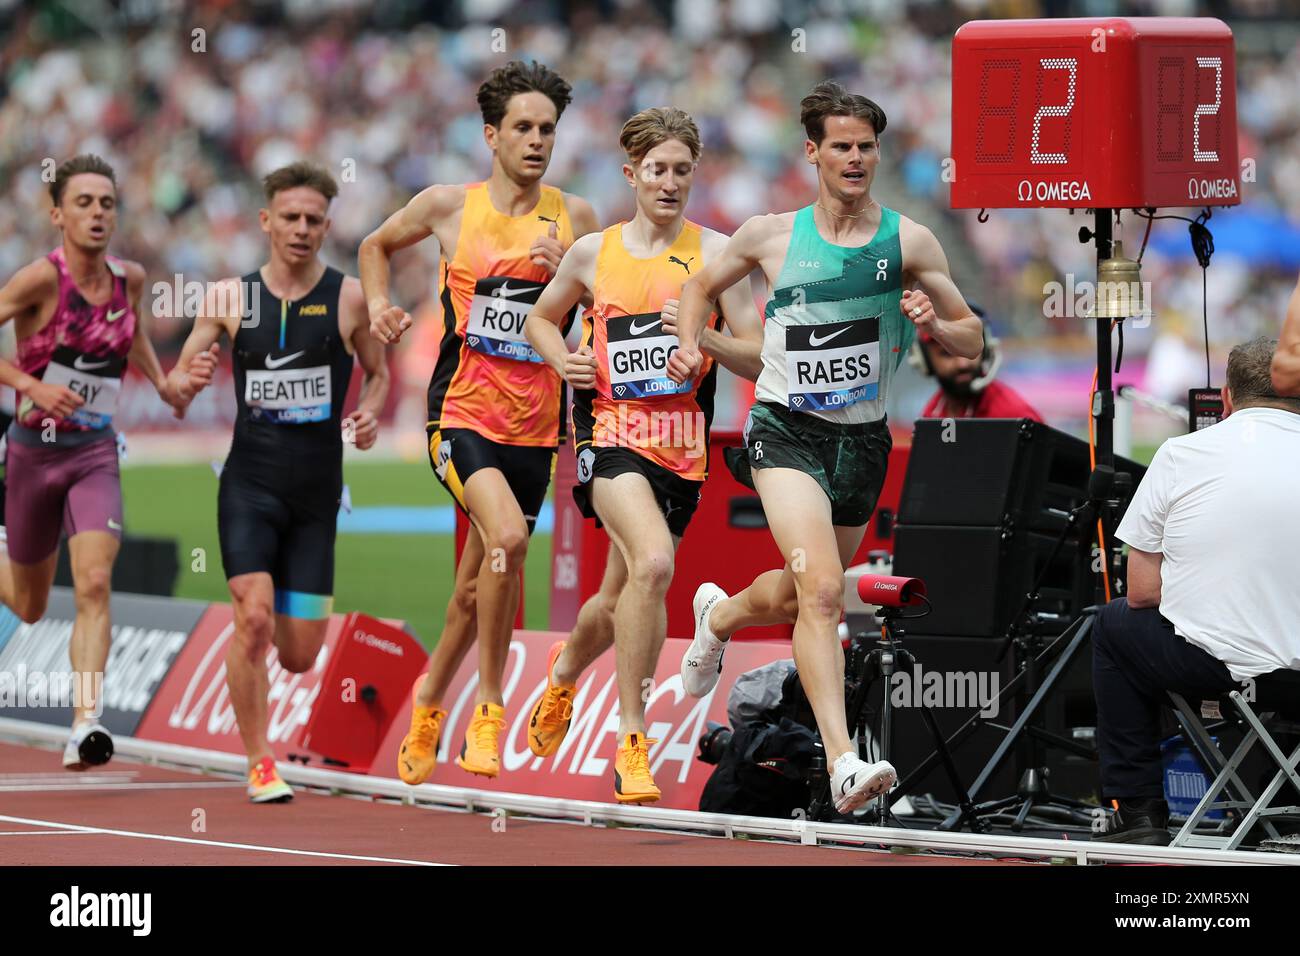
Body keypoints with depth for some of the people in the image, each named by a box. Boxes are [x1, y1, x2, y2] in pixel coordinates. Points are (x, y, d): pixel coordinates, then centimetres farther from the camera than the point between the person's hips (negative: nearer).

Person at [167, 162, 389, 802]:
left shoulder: (348, 299, 1)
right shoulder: (230, 298, 2)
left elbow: (378, 374, 14)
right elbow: (178, 382, 5)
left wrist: (369, 416, -7)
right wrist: (188, 382, -19)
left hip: (317, 491, 1)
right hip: (250, 481, -1)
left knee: (299, 657, 2)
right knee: (253, 617, -20)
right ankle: (259, 765, -7)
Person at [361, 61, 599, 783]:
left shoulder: (573, 218, 5)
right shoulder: (449, 207, 1)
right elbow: (376, 245, 20)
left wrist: (567, 271, -10)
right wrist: (377, 306, 4)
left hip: (534, 426, 3)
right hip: (461, 415, -3)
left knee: (476, 588, 11)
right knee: (508, 535, -28)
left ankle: (427, 708, 34)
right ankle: (489, 710, -16)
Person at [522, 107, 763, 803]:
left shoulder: (715, 253, 2)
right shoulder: (593, 253, 5)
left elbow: (757, 360, 1)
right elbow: (541, 317, 23)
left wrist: (702, 335, -18)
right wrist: (563, 361, 2)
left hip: (682, 445, 2)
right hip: (610, 431, -2)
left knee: (620, 600, 14)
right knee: (652, 563, -28)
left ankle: (564, 672, 50)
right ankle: (631, 740, -20)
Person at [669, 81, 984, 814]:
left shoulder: (909, 242, -1)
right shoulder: (770, 235, -1)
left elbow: (972, 342, 4)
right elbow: (704, 287, 19)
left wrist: (934, 324, -18)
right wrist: (690, 345, 0)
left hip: (863, 440, 3)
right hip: (786, 429, -3)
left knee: (796, 597, 19)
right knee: (821, 589, -24)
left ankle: (719, 616, 56)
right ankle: (842, 760, -33)